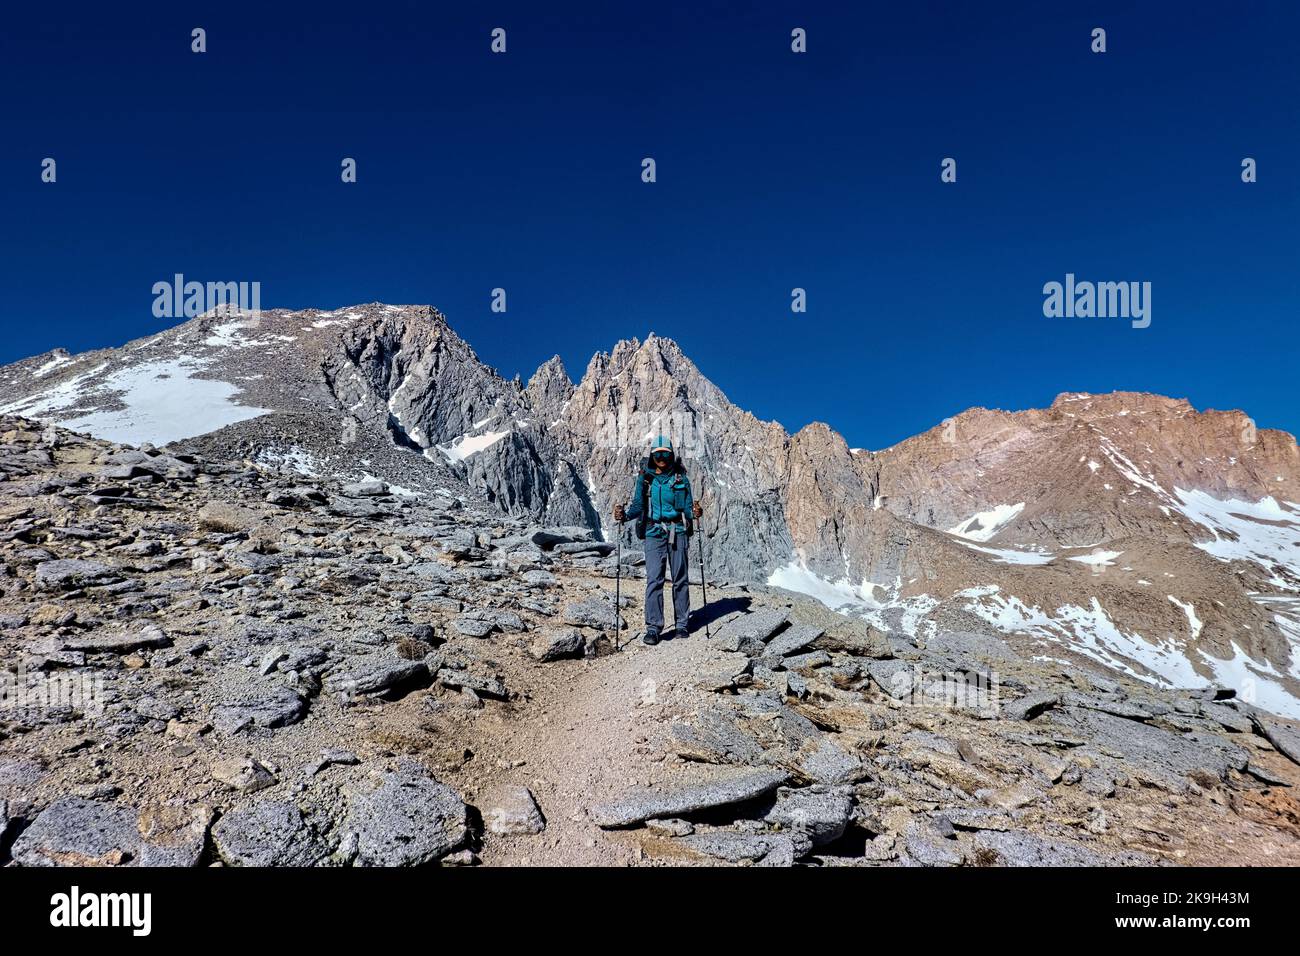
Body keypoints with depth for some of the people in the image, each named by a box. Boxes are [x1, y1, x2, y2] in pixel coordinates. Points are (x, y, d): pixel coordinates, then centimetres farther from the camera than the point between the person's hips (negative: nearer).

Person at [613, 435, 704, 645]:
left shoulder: (680, 478, 7)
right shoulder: (644, 478, 8)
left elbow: (687, 506, 7)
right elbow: (637, 506, 8)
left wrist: (695, 512, -15)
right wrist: (623, 514, -11)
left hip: (677, 531, 0)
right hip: (654, 533, 0)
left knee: (680, 579, 4)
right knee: (654, 580, -8)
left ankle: (681, 624, 14)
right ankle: (653, 628, -6)